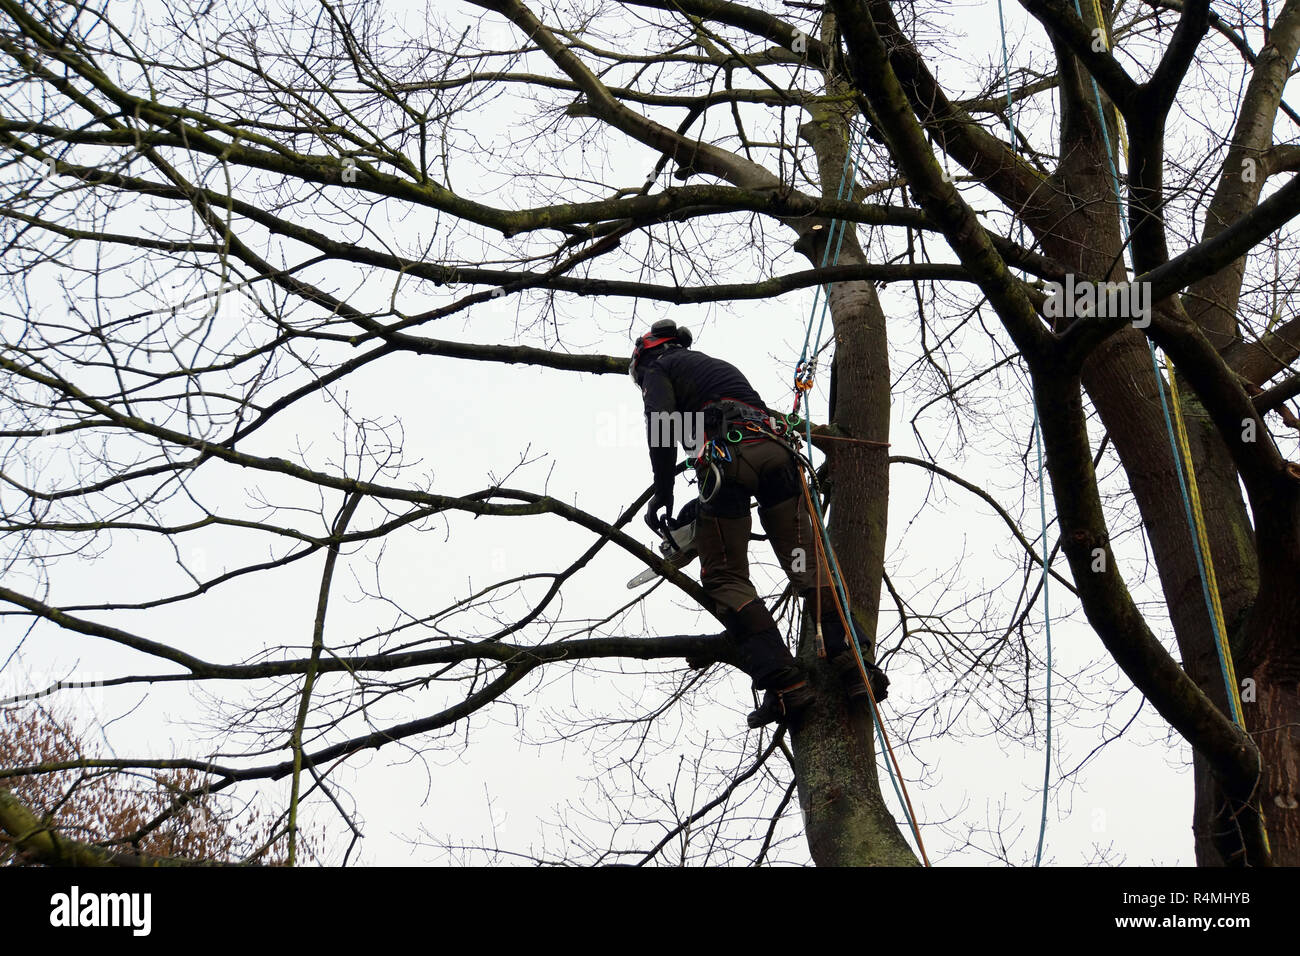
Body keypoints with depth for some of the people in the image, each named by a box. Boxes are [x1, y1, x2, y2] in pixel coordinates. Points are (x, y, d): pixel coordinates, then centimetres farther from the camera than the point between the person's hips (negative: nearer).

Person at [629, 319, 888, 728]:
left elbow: (661, 420, -1)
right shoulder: (719, 365, 42)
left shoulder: (657, 367, 21)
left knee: (724, 578, -1)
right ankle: (852, 664, -16)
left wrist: (662, 491, -4)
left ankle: (785, 682, -15)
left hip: (729, 451, -6)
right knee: (806, 562, 2)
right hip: (776, 446, 6)